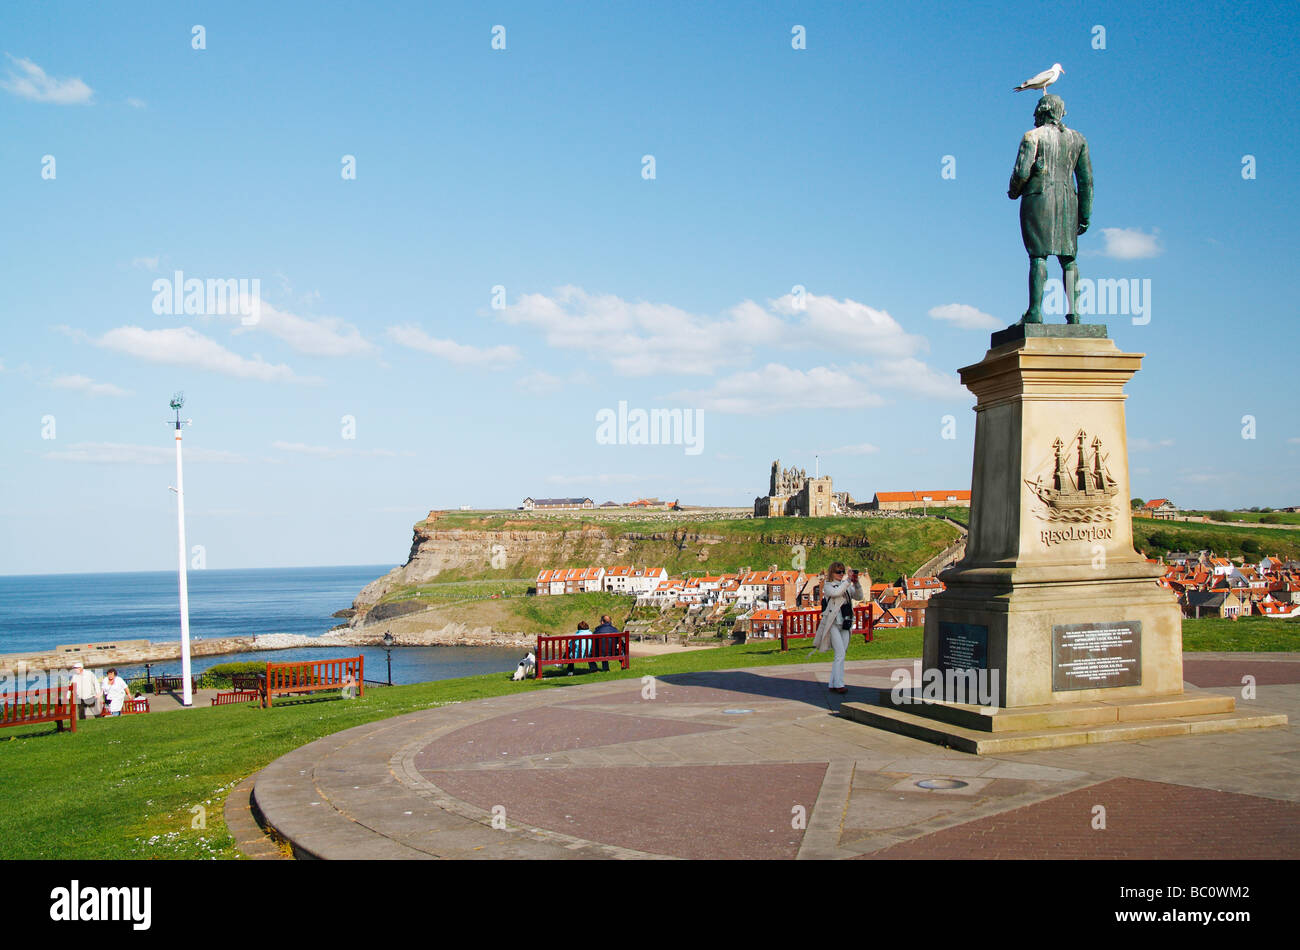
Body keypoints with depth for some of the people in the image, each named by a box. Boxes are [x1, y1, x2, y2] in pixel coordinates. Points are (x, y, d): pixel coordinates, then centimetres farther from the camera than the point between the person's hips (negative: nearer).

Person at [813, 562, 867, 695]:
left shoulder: (847, 585, 14)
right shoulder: (827, 586, -1)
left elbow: (859, 596, 5)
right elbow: (836, 593, -21)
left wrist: (856, 583, -9)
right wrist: (848, 580, -19)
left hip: (845, 625, 6)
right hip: (833, 624, -6)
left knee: (840, 656, 7)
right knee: (840, 654, -13)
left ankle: (833, 684, 12)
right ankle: (839, 684, -12)